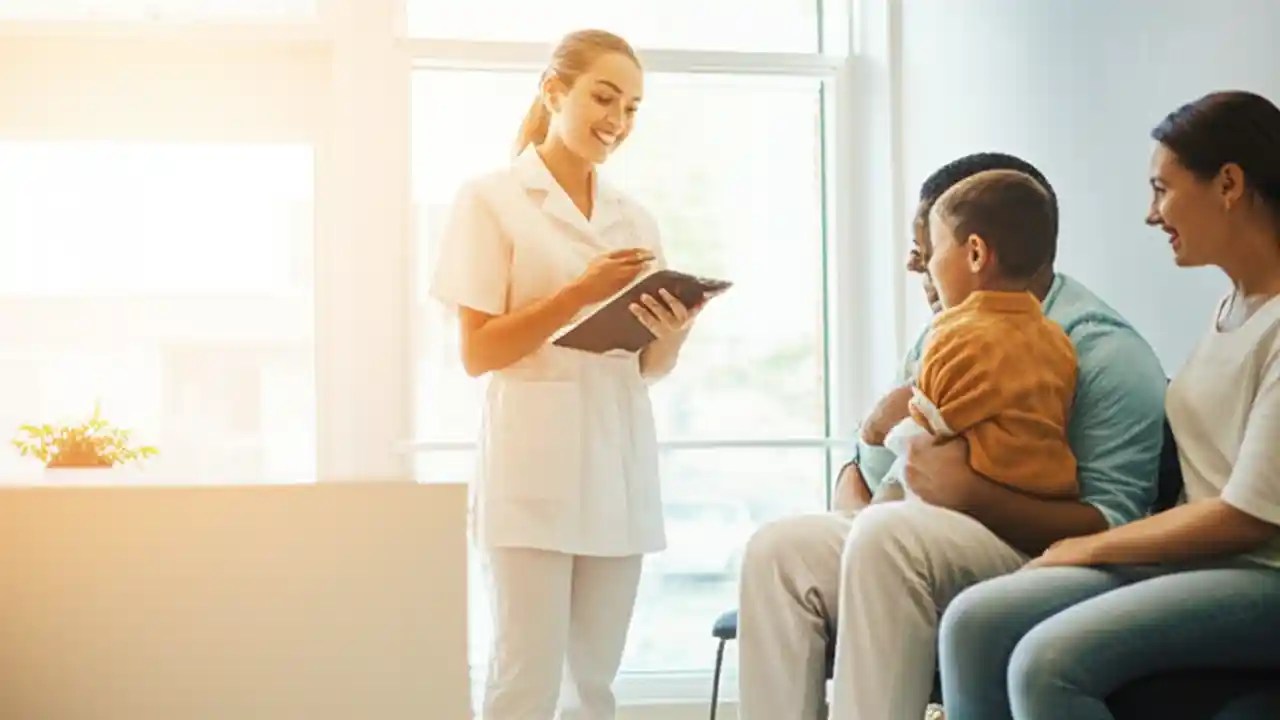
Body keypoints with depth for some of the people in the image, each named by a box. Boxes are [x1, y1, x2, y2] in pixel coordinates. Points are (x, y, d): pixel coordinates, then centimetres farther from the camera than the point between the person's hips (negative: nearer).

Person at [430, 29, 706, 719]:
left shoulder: (635, 218, 14)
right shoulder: (491, 198, -1)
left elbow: (648, 366, 15)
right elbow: (478, 353, -6)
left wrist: (671, 333, -7)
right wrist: (582, 293, -16)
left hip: (618, 463, 5)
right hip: (535, 466, -5)